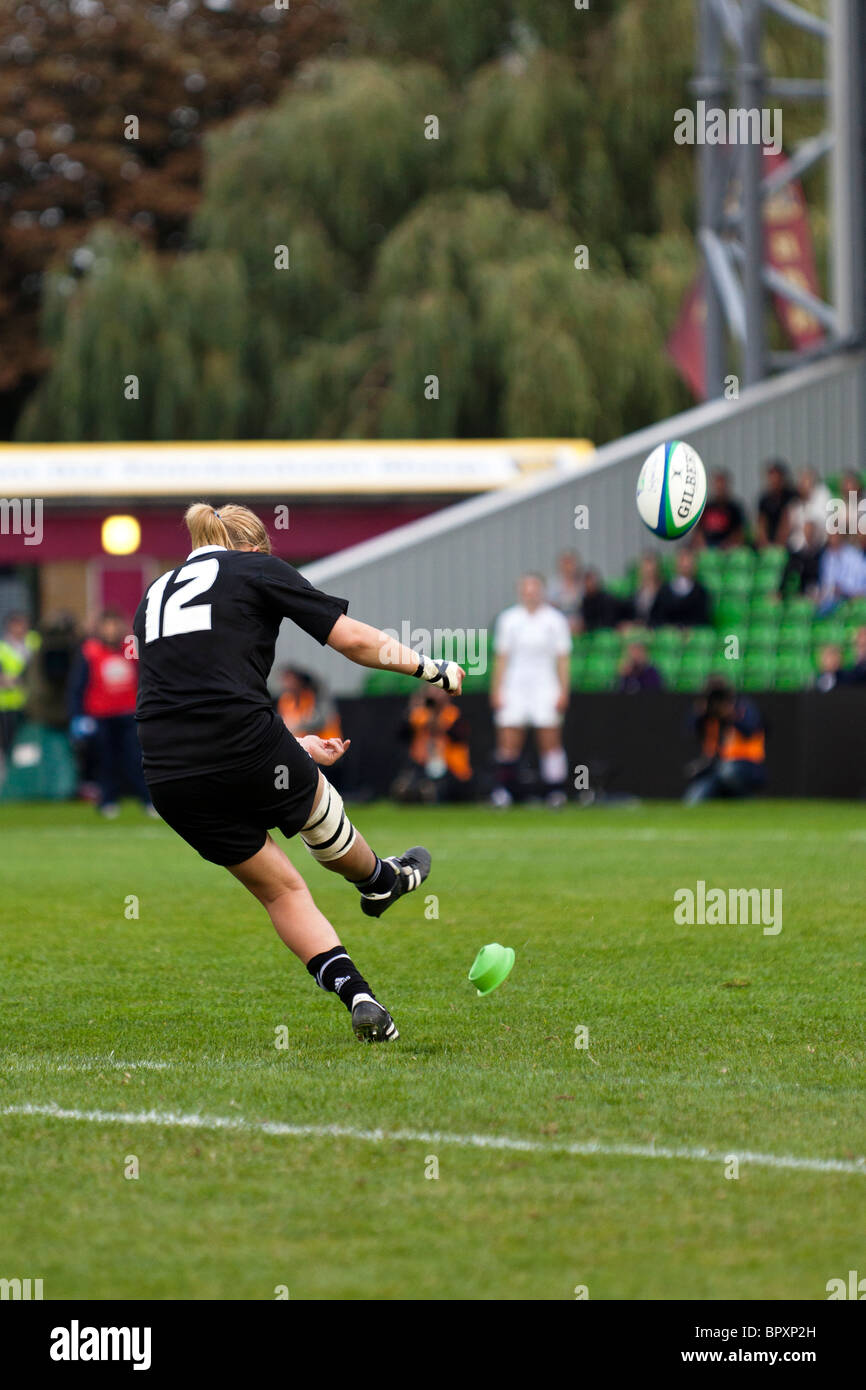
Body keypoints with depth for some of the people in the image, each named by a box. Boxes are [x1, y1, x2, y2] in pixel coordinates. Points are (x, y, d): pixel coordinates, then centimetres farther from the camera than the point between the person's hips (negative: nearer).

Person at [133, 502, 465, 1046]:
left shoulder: (154, 597, 24)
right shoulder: (257, 569, 7)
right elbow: (353, 639, 4)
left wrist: (293, 747, 36)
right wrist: (429, 668, 20)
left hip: (170, 780, 5)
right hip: (246, 750, -5)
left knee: (281, 889, 18)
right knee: (317, 811, 29)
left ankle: (358, 998, 12)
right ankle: (381, 881, 55)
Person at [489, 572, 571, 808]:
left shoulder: (555, 620, 5)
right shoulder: (508, 619, 9)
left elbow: (562, 659, 4)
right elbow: (501, 658, 10)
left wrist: (563, 692, -4)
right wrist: (496, 690, 3)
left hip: (546, 688, -1)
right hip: (514, 689, 1)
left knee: (550, 742, -7)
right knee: (508, 743, -7)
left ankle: (556, 793, -3)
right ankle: (504, 792, -4)